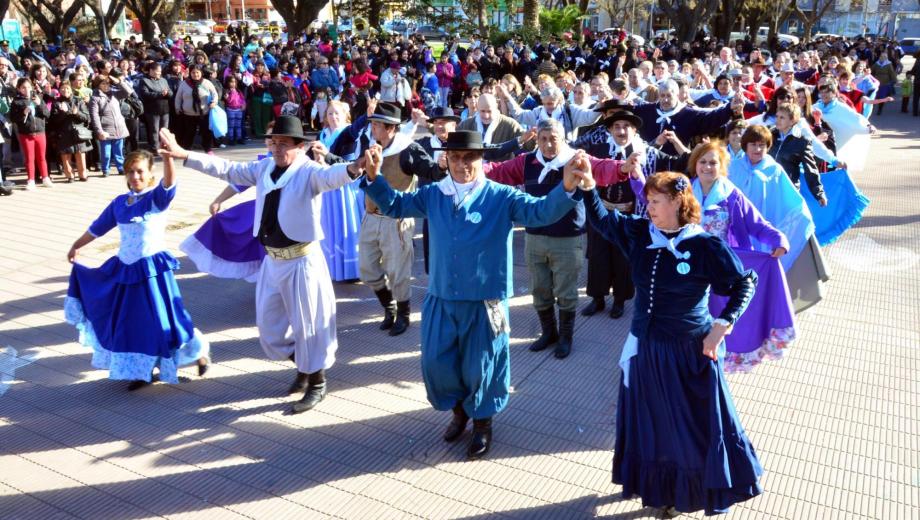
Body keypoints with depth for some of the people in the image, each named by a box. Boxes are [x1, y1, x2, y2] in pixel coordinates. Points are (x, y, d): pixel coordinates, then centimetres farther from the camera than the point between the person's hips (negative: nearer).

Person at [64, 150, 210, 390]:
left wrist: (168, 155, -49)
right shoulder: (120, 202, 7)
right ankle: (139, 371, 30)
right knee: (129, 323, 14)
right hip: (125, 270, 6)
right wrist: (76, 246, 31)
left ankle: (200, 350, 23)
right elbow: (98, 227, 21)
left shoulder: (157, 198, -9)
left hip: (153, 270, -6)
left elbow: (169, 181, -32)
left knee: (162, 320, -1)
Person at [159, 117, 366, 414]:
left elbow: (330, 176, -36)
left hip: (302, 260, -8)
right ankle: (303, 367, 41)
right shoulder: (264, 168, 6)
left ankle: (317, 384, 23)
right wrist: (183, 155, 9)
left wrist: (352, 169, -60)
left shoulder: (308, 172, -16)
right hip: (272, 259, 8)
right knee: (269, 321, 18)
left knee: (308, 323, 3)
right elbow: (227, 170, 11)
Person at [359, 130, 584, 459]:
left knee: (480, 366, 10)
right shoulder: (433, 195, 4)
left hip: (484, 301, -3)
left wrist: (567, 188, -39)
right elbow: (395, 205, 12)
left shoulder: (501, 197, -9)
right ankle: (459, 409, 42)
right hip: (441, 299, 4)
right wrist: (374, 177, -6)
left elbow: (542, 211, -19)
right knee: (436, 363, 13)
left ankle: (482, 422, 37)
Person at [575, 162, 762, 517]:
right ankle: (659, 487, 40)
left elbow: (745, 283, -9)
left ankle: (717, 489, 33)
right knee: (651, 423, 18)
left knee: (699, 424, 10)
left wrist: (723, 325, -19)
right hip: (645, 347, 5)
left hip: (690, 351, -5)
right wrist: (588, 187, -14)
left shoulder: (706, 246, -16)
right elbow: (602, 219, 3)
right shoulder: (639, 233, -3)